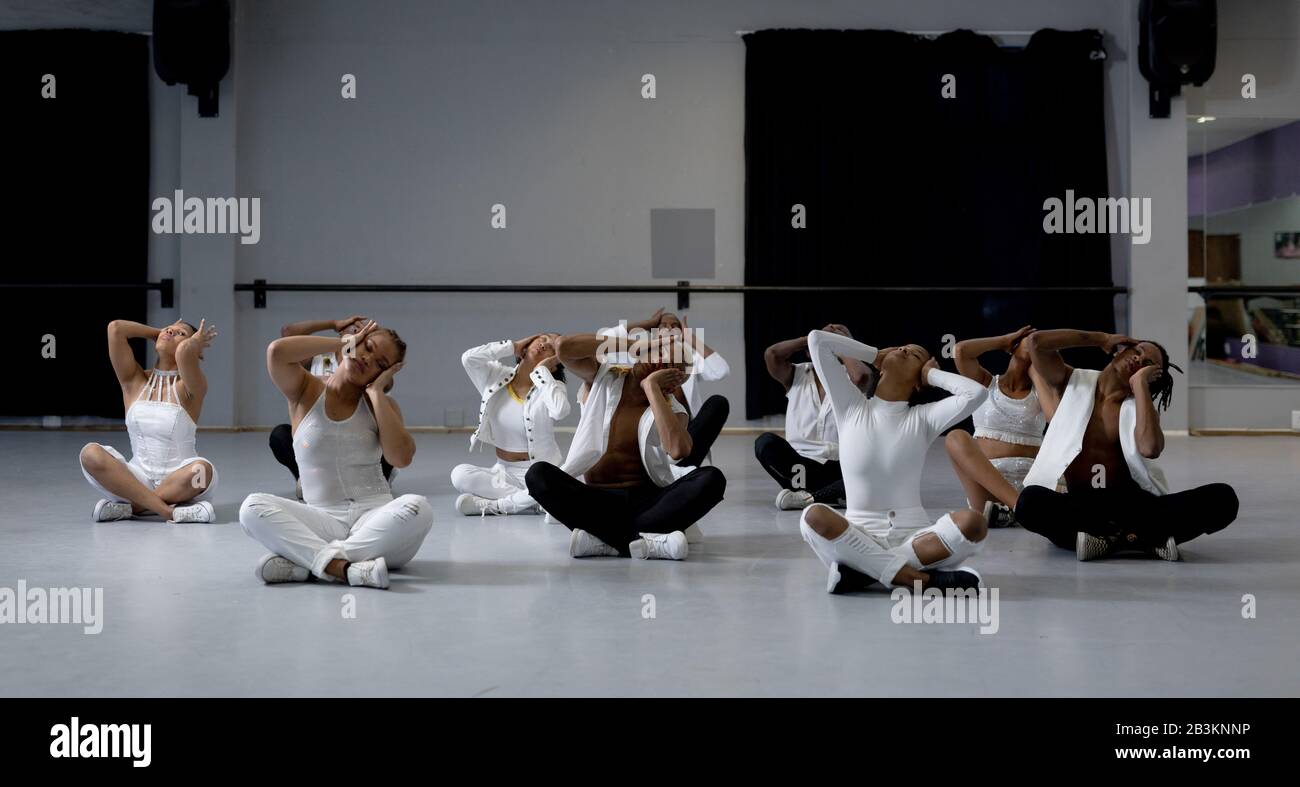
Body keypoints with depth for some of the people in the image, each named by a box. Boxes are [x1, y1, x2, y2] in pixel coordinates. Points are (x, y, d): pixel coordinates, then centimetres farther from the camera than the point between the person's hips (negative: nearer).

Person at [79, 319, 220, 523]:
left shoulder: (191, 386, -4)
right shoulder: (134, 381, 6)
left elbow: (184, 351, -27)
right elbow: (115, 328, -6)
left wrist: (196, 343, -4)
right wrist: (157, 332, 8)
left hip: (179, 481, -3)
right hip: (139, 478, 3)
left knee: (201, 469, -36)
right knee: (91, 454, -24)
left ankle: (129, 507, -17)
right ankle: (170, 512, -30)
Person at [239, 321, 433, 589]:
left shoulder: (381, 404, 10)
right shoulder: (305, 392, 8)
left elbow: (402, 457, -10)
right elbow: (277, 351, -14)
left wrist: (376, 391, -5)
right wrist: (342, 341, -3)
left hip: (375, 516, 0)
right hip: (323, 519, 0)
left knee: (416, 507, -33)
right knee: (254, 507, -26)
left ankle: (305, 561, -29)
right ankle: (340, 567, -39)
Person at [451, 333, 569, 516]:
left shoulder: (553, 387, -7)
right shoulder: (496, 377, 2)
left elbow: (559, 409, -30)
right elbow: (469, 358, -16)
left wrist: (541, 371, -15)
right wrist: (513, 347, -6)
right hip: (503, 473, 3)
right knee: (460, 474, -24)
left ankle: (493, 505, -18)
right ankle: (528, 501, -19)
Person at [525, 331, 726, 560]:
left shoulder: (672, 410, 3)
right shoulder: (607, 379, 8)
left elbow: (678, 450, -21)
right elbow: (563, 347, -7)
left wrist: (652, 388, -14)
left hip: (647, 501, 0)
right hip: (597, 501, 0)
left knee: (712, 478, -27)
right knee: (539, 473, -28)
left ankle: (602, 538, -33)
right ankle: (644, 542, -36)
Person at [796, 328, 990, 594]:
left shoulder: (923, 418, 5)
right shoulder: (852, 407, 7)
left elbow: (976, 393, -13)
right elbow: (817, 339, 2)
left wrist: (932, 375, 4)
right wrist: (876, 355, 12)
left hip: (913, 536, 1)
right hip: (858, 535, 0)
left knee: (972, 523, -29)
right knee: (815, 516, -33)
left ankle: (865, 571, -21)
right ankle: (925, 576, -27)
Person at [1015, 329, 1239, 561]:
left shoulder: (1141, 407, 11)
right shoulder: (1072, 384, 12)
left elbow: (1150, 448, -13)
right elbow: (1036, 341, -4)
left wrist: (1140, 383, -4)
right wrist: (1102, 339, 6)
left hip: (1132, 504, 1)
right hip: (1078, 506, -1)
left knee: (1223, 497, -23)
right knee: (1030, 501, -38)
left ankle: (1114, 537, -29)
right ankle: (1148, 537, -29)